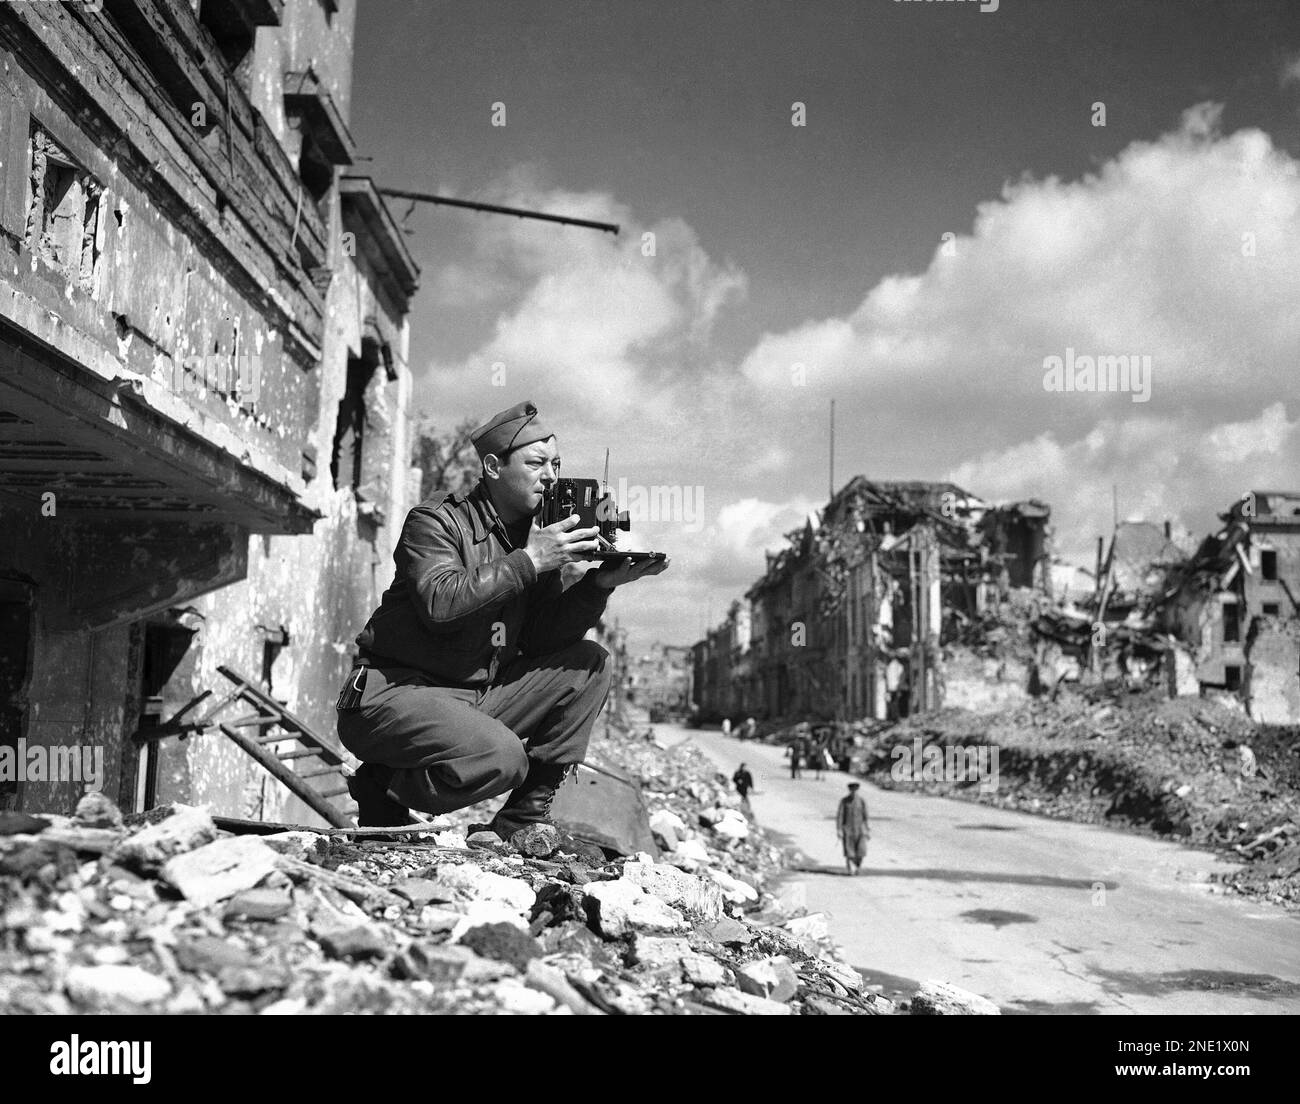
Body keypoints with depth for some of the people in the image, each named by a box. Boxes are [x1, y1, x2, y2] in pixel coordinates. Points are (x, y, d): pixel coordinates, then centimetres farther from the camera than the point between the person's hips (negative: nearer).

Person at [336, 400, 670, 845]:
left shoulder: (539, 537, 11)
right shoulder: (437, 520, -9)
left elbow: (541, 640, 2)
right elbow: (440, 604, -27)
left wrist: (600, 584, -12)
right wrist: (529, 561, -25)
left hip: (481, 694, 8)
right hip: (395, 692, -8)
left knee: (589, 664, -3)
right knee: (502, 758, -32)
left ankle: (526, 816, 0)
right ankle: (384, 791, -3)